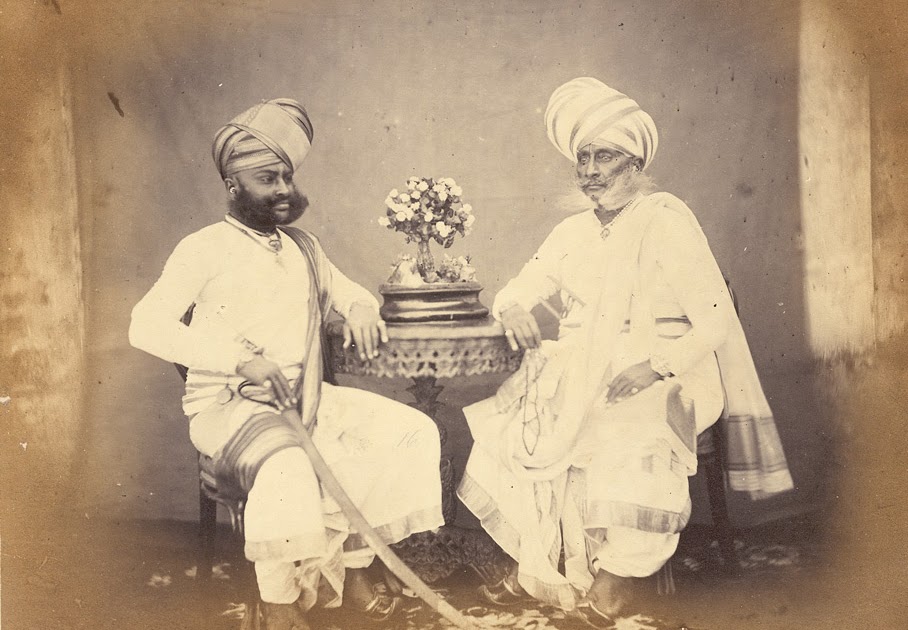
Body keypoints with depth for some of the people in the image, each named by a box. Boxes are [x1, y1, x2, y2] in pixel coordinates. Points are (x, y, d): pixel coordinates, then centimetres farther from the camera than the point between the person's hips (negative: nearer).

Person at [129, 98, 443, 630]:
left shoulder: (304, 246, 14)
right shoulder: (206, 248, -6)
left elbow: (350, 291, 24)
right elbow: (146, 326, -16)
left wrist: (360, 309, -4)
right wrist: (241, 360, -26)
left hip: (308, 400, 7)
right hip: (227, 406, -6)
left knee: (413, 431, -8)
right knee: (287, 467, -37)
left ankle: (348, 567, 0)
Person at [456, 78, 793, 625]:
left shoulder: (667, 221, -5)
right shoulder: (573, 233, 13)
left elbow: (715, 321, -10)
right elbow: (519, 289, 15)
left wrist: (657, 367, -24)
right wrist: (513, 308, -10)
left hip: (657, 379, -5)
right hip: (577, 373, 6)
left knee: (628, 453, -32)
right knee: (506, 436, -14)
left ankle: (617, 576, -7)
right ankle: (531, 565, 4)